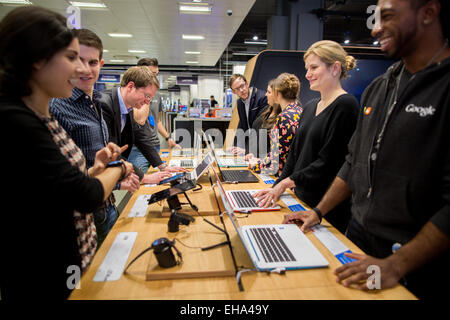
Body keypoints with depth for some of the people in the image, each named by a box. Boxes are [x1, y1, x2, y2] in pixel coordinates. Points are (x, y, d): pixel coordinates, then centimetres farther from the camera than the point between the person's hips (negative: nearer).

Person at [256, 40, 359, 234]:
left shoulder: (345, 105, -14)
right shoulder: (310, 107, 12)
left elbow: (328, 162, -19)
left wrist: (286, 182, -14)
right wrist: (277, 187, 6)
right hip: (302, 198, 7)